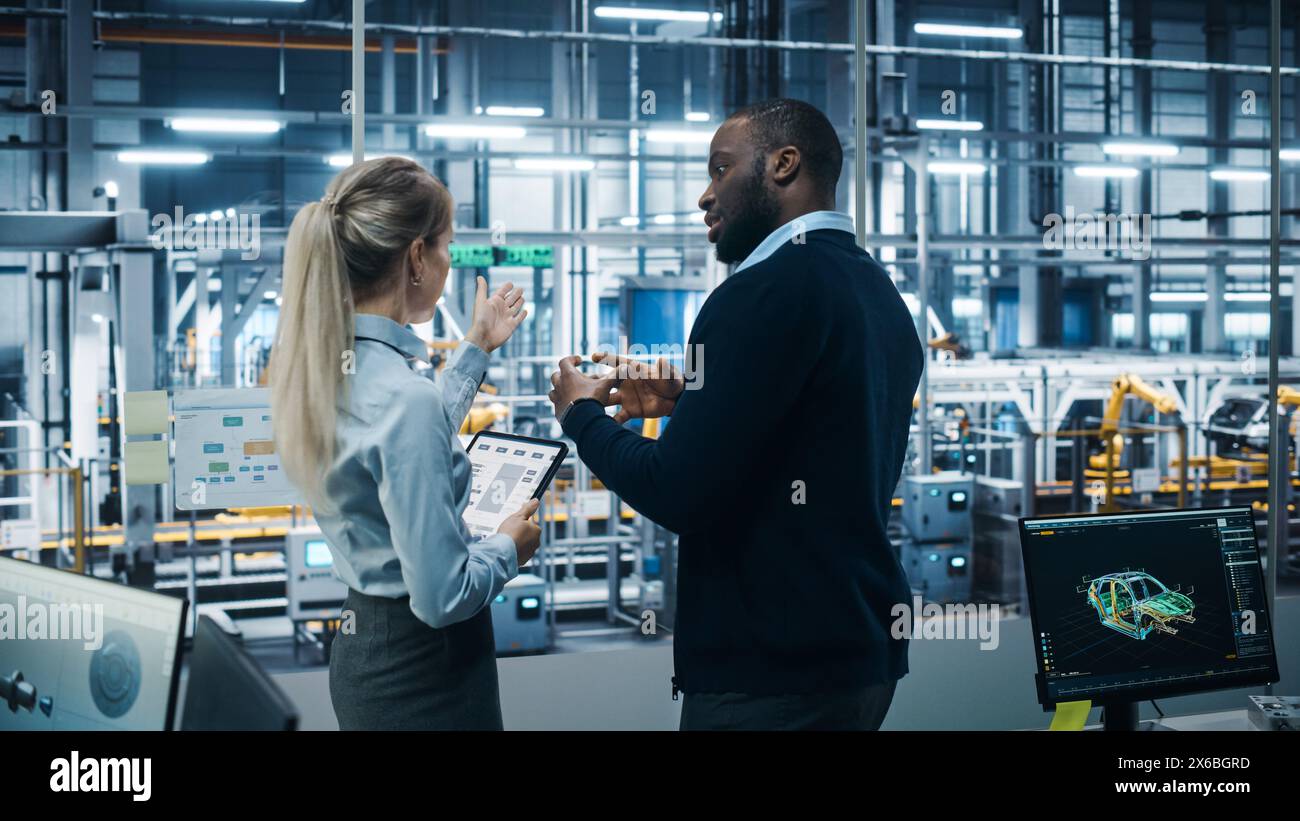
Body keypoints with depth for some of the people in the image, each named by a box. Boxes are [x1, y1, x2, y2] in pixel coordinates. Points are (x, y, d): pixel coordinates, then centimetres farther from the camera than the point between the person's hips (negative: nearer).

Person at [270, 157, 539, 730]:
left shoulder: (319, 363, 0)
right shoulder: (405, 395, -26)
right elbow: (442, 595, -26)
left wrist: (476, 351, 29)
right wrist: (509, 549, -6)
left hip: (362, 643, 9)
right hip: (424, 668, -9)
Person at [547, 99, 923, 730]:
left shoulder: (768, 290, -18)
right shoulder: (880, 293, 10)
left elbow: (680, 495, -20)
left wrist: (583, 414, -3)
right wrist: (688, 406, 14)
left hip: (770, 676, -9)